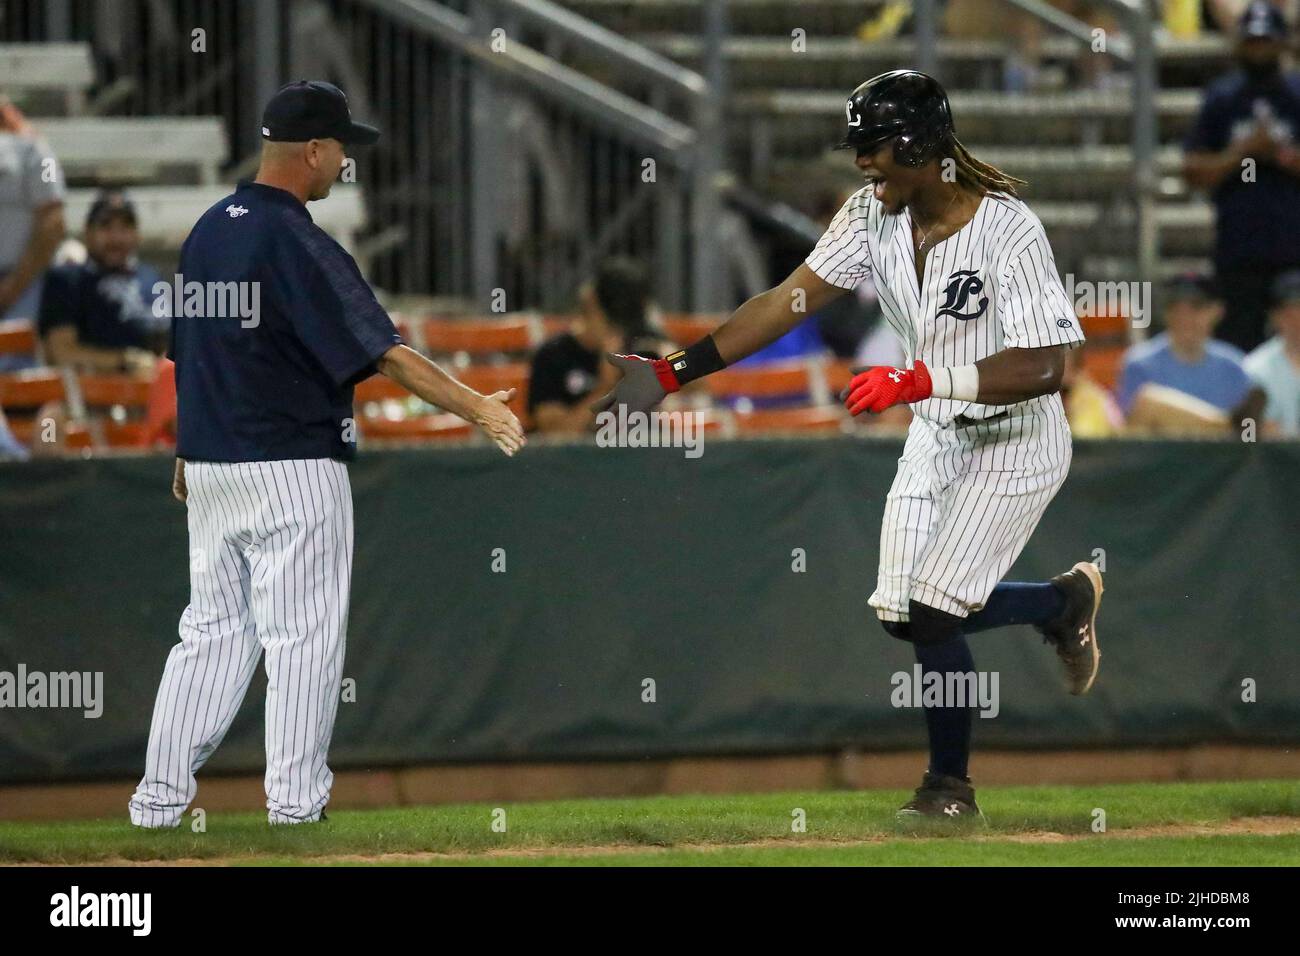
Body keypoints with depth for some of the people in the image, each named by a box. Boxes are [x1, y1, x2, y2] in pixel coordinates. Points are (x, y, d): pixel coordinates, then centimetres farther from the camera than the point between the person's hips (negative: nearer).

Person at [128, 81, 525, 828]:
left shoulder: (209, 232, 9)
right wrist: (478, 407, -21)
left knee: (213, 631, 12)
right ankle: (295, 809, 0)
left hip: (211, 465, 8)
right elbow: (383, 353, -20)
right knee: (304, 638, -1)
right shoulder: (300, 246, -16)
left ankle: (159, 800, 9)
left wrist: (189, 455, 26)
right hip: (293, 473, -8)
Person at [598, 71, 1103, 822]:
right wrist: (674, 373, -11)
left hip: (1017, 443, -7)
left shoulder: (1009, 231, -26)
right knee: (902, 616, 6)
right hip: (938, 437, 7)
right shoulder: (876, 214, -7)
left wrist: (919, 381, -39)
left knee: (933, 617, -12)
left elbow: (1042, 367, -32)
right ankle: (1066, 601, 27)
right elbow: (790, 301, -5)